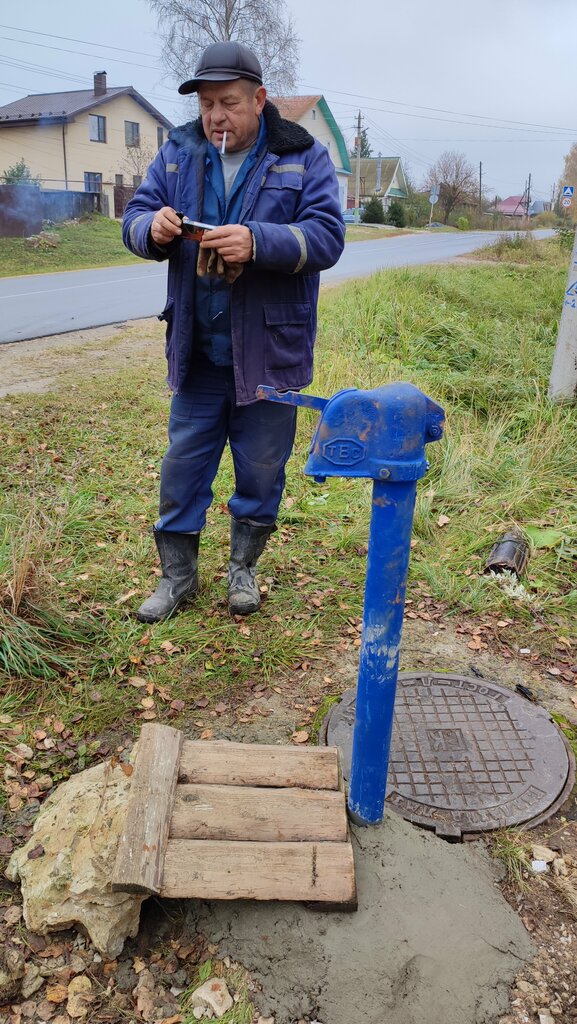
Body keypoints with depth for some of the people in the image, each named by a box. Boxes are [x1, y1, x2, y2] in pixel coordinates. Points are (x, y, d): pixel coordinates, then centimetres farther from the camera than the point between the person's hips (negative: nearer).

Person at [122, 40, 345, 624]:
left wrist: (257, 242, -29)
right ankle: (177, 575, 25)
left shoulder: (303, 158, -2)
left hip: (269, 352, -2)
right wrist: (152, 228, -19)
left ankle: (244, 568, 31)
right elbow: (135, 218, 6)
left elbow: (326, 236, -13)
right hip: (196, 351, 3)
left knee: (261, 471, 9)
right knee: (182, 467, 8)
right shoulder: (178, 153, 7)